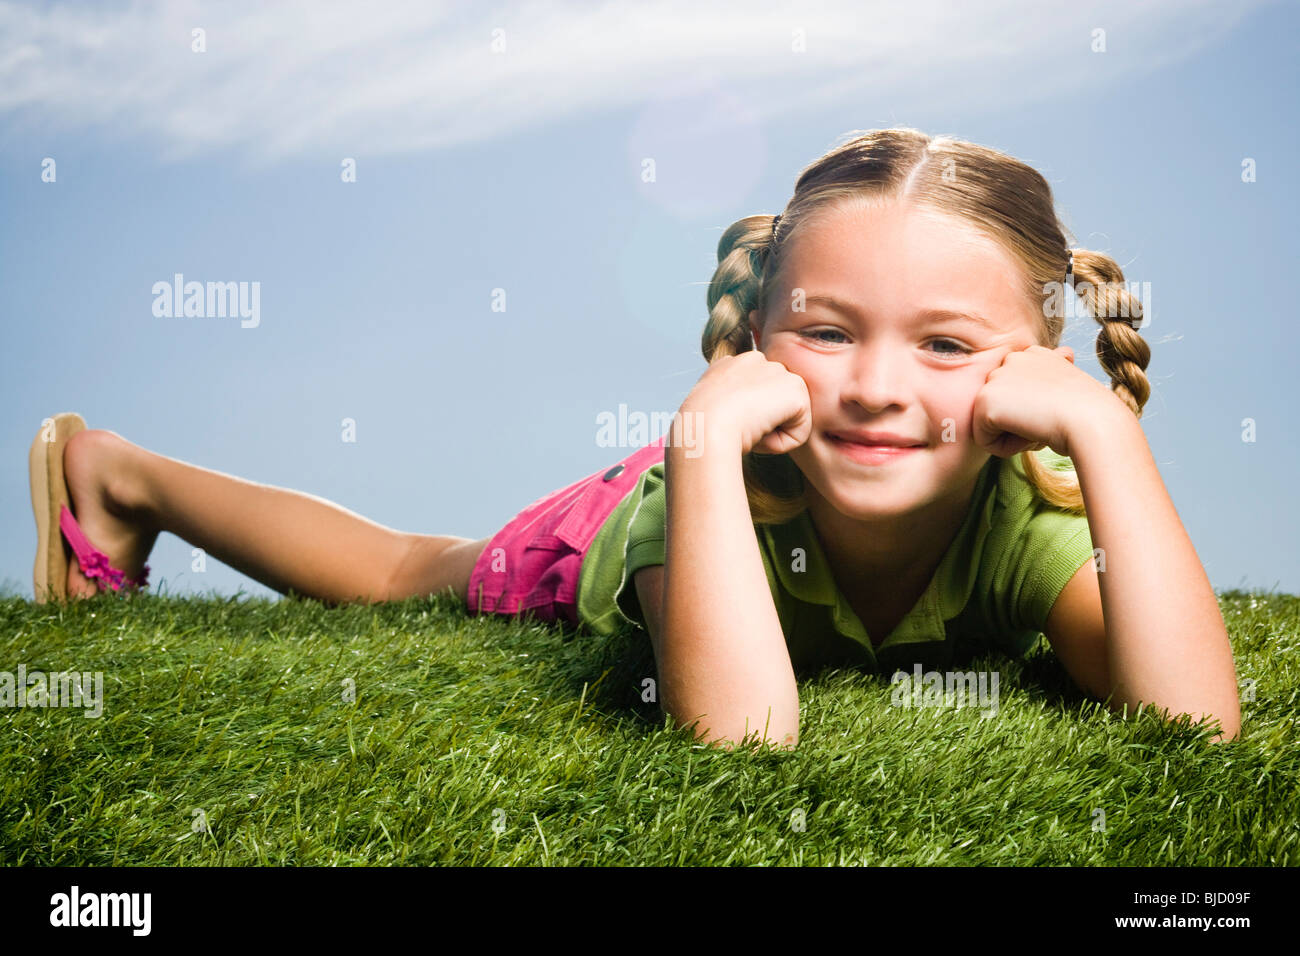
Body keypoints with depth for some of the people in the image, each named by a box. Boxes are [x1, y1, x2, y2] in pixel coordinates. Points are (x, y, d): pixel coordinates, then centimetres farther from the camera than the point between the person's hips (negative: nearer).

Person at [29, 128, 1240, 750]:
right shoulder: (710, 483, -46)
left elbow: (1195, 723, -57)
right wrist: (705, 436, -65)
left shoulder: (1030, 503, -43)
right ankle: (116, 474, 53)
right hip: (623, 534, 0)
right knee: (405, 569, 26)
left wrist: (1103, 423, -61)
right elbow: (738, 740, -62)